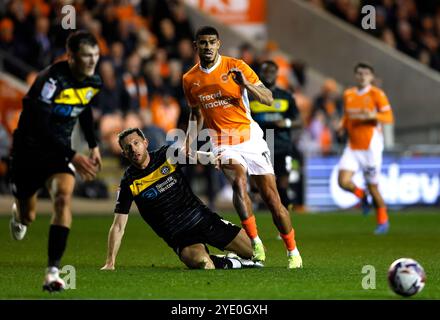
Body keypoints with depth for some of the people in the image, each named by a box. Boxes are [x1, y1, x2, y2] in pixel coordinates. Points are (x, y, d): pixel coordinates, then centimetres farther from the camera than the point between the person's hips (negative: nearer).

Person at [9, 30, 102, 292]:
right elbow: (39, 127, -32)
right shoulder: (51, 79, -27)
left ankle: (53, 272, -25)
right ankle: (18, 213, 53)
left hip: (59, 150, 4)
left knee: (64, 196, -25)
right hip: (29, 150, -4)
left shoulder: (94, 83, -4)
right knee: (28, 216, 10)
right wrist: (72, 157, -38)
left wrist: (94, 145, 15)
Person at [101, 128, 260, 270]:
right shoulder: (128, 184, -8)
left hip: (204, 218, 3)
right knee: (203, 264, -34)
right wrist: (110, 263, -14)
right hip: (178, 236, -3)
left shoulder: (167, 155, -2)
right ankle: (231, 263, -4)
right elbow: (118, 227, -6)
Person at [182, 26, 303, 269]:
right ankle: (255, 242, -24)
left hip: (250, 137, -1)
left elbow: (268, 99, -8)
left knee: (271, 198, -3)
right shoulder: (189, 80, 5)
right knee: (238, 181, -29)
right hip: (223, 143, 1)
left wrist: (245, 84, -24)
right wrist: (188, 144, 9)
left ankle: (293, 252, 12)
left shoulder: (236, 67, -5)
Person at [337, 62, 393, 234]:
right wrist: (342, 125, 2)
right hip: (352, 146, 4)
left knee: (372, 186, 0)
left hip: (370, 145, -4)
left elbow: (388, 117, -10)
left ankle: (382, 220, 21)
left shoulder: (377, 94, -5)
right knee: (343, 181, -14)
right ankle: (362, 195, 19)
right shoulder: (348, 95, 11)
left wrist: (373, 116, -28)